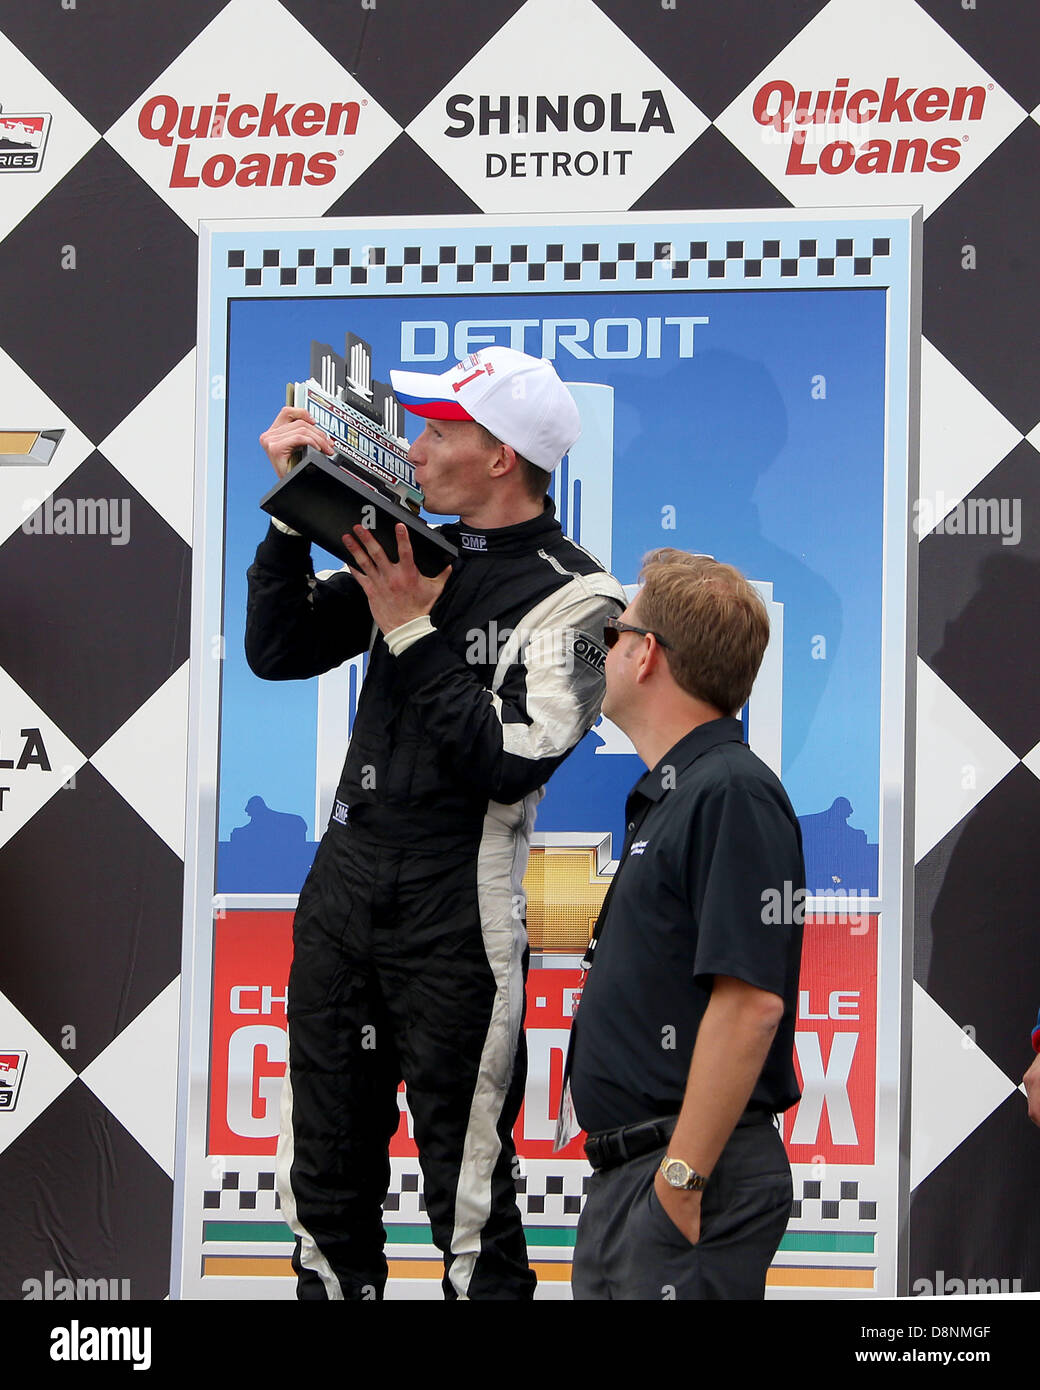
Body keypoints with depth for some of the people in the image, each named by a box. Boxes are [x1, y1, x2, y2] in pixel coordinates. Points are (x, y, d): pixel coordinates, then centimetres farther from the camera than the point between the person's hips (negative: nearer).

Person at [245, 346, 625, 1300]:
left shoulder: (574, 599, -9)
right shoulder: (417, 555, 10)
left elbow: (510, 766, -18)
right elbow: (277, 651, 10)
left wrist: (413, 633, -15)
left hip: (456, 916, -7)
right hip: (342, 887, 7)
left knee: (466, 1186, -1)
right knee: (325, 1169, 14)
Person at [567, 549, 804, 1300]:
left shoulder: (733, 795, -15)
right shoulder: (668, 795, 18)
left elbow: (749, 1002, -23)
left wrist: (683, 1178, -23)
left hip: (690, 1185, -10)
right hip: (625, 1180, 10)